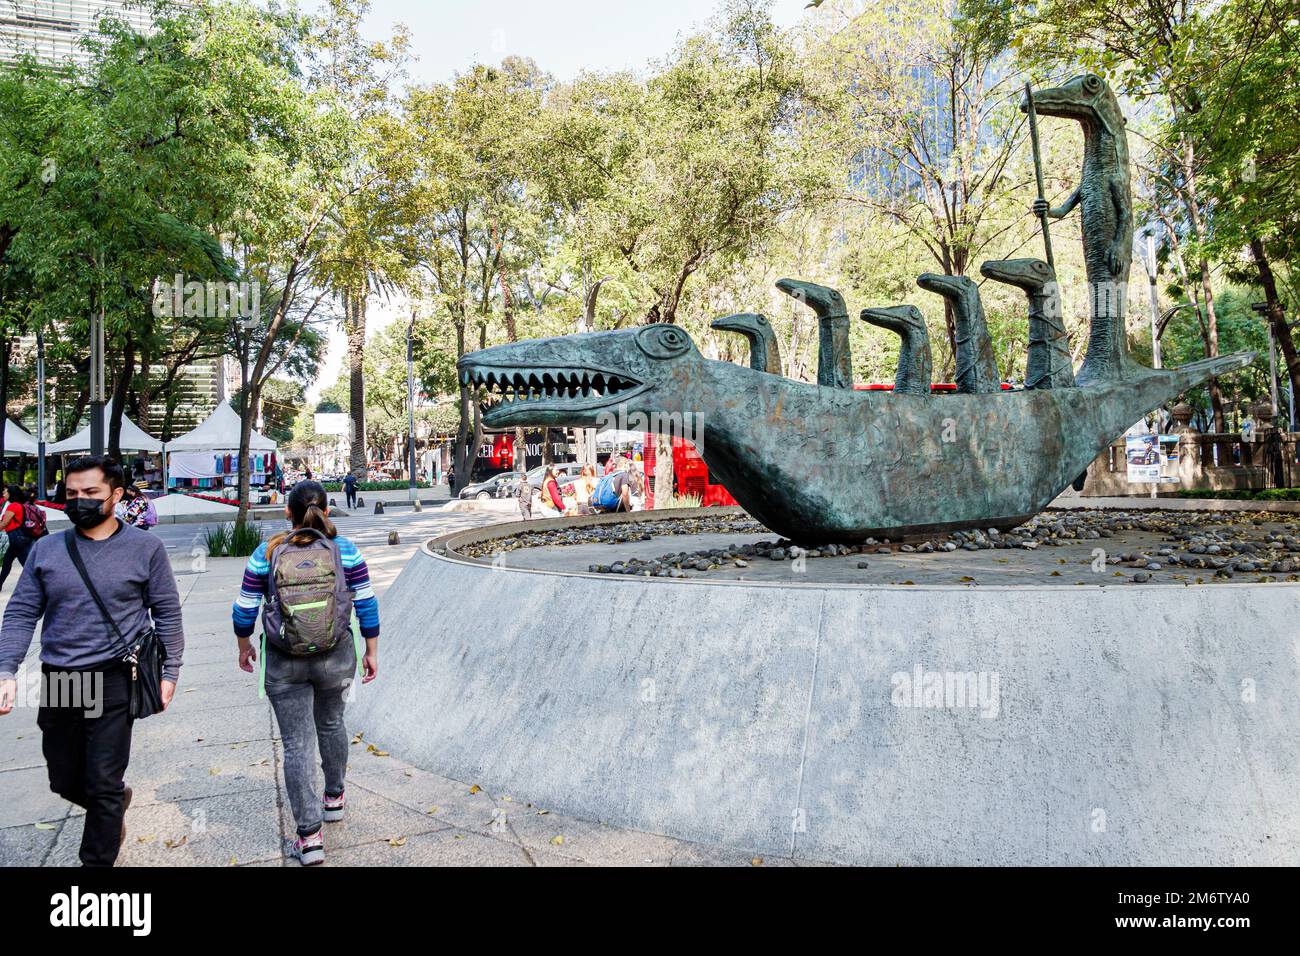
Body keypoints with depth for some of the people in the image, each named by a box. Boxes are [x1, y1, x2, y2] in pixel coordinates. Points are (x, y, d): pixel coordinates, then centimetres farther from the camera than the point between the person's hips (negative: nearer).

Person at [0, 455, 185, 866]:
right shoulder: (46, 549, 4)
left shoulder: (145, 547, -3)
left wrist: (169, 672, -2)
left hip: (114, 682, -4)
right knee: (64, 781, 16)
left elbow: (167, 614, 1)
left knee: (102, 785, 0)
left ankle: (98, 861, 19)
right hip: (57, 683, 4)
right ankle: (117, 802, 47)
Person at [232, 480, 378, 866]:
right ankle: (334, 798, 42)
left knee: (297, 744, 6)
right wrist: (372, 651, 6)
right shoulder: (344, 550, -7)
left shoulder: (267, 553, -7)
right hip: (336, 657, 1)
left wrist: (244, 646, 17)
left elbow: (244, 609, -1)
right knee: (331, 723, 26)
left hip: (284, 663, -1)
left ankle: (310, 836, 5)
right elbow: (367, 604, -5)